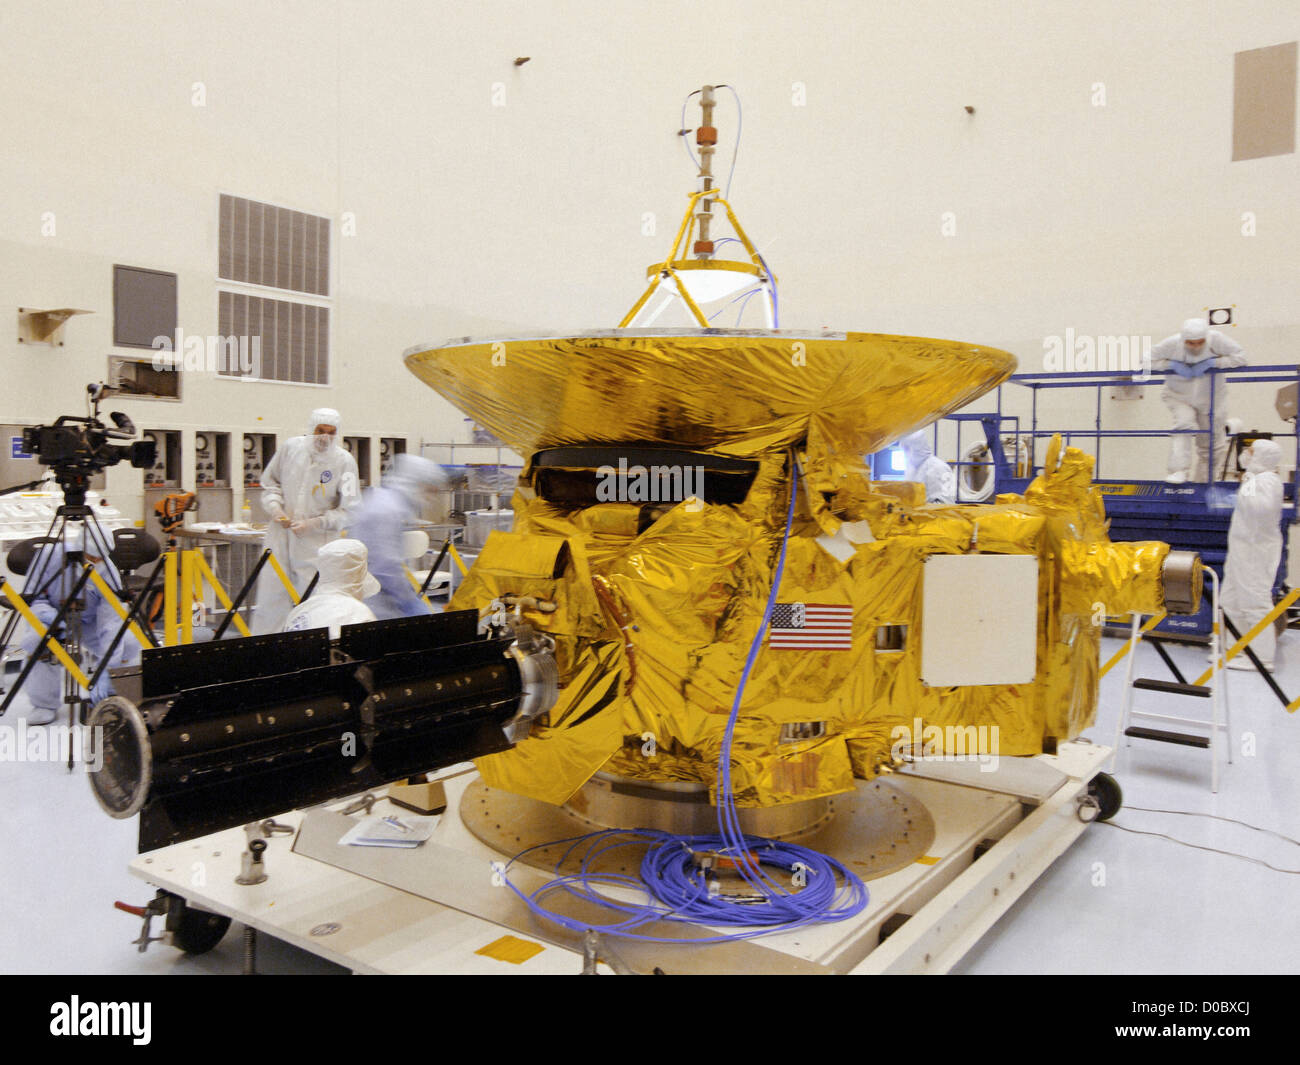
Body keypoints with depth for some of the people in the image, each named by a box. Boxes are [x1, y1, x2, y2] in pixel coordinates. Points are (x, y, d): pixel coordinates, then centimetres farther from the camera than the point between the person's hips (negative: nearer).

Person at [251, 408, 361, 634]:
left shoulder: (344, 461, -8)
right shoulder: (291, 447, 0)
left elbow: (349, 509, -6)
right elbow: (270, 482, 15)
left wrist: (315, 524, -15)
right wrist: (275, 507, -3)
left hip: (316, 542, -3)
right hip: (280, 534, 3)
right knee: (269, 599, 8)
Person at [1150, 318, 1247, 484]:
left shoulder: (1216, 339, -22)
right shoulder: (1171, 344, -22)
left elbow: (1240, 357, -18)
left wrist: (1212, 362, -30)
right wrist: (1172, 365, -28)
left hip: (1211, 398, 1)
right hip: (1179, 397, -1)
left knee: (1210, 444, 10)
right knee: (1184, 424, -29)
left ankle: (1206, 480, 29)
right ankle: (1179, 471, -29)